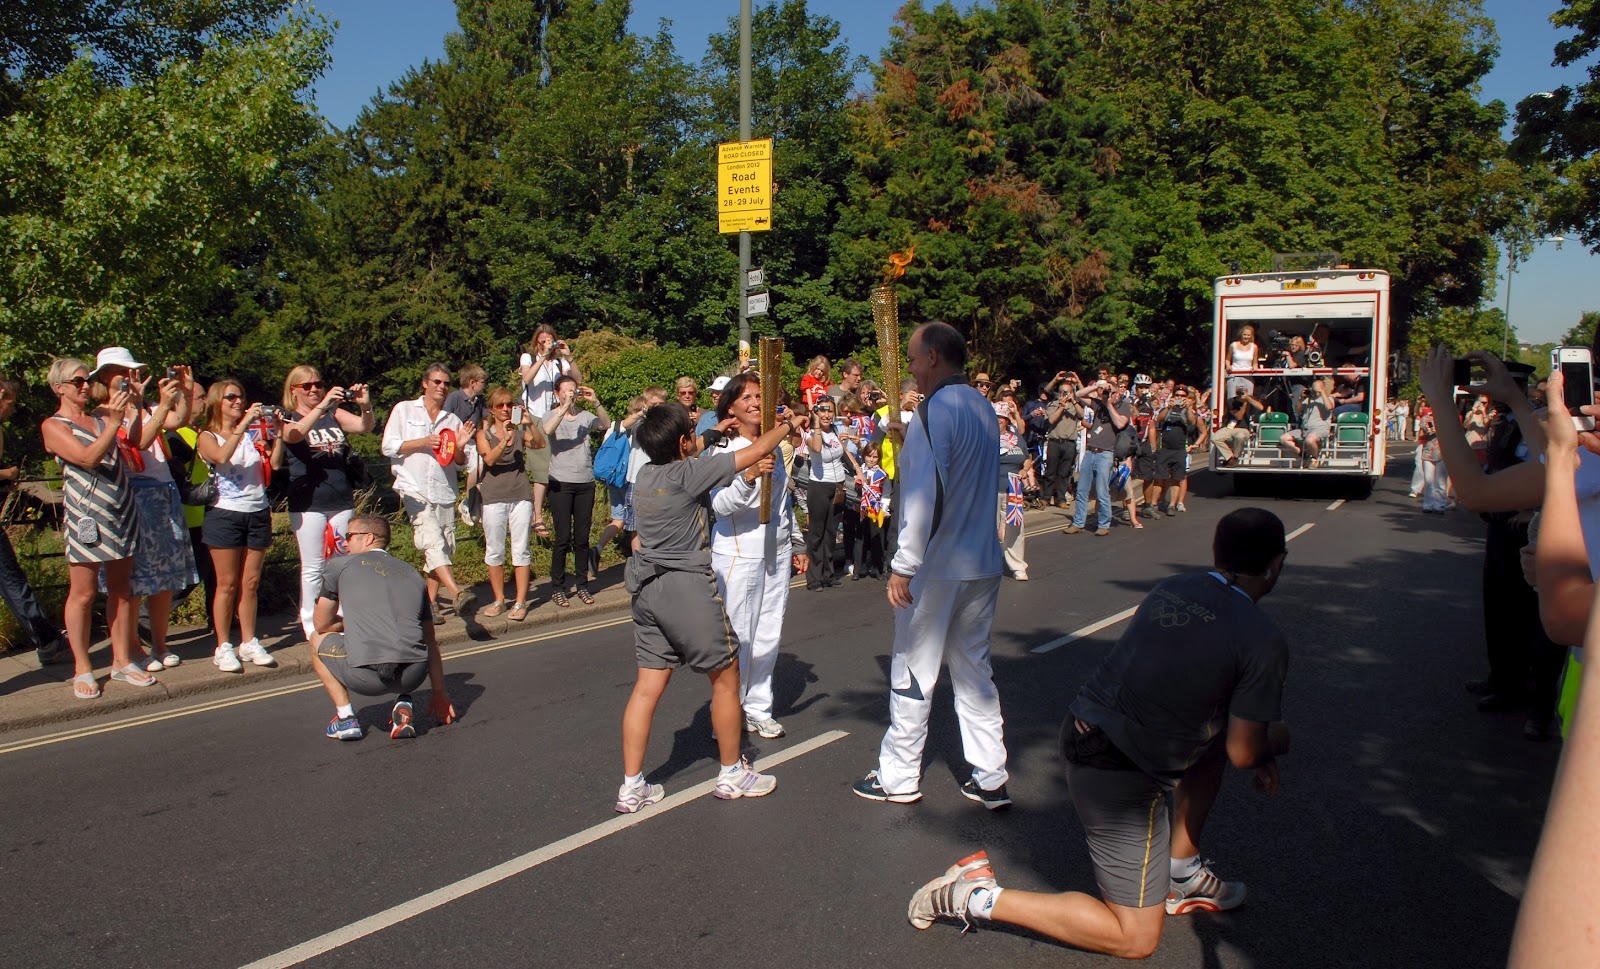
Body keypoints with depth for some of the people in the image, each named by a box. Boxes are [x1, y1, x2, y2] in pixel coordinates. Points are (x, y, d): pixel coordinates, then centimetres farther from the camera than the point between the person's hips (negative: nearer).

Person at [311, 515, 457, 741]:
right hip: (413, 676, 3)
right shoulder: (413, 574, 22)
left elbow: (322, 624, 18)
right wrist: (439, 693, 33)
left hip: (365, 677, -3)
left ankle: (345, 718, 16)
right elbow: (430, 642, 26)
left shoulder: (341, 565, 12)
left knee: (318, 640, 27)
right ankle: (404, 707, 14)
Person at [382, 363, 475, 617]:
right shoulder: (404, 410, 9)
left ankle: (430, 602, 10)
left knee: (445, 548, 0)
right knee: (433, 542, -21)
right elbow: (389, 446, 1)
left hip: (445, 493, 4)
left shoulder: (453, 420, 16)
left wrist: (460, 447, -7)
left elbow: (460, 464, 15)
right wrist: (423, 442, -10)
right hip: (414, 490, -4)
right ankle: (457, 594, -34)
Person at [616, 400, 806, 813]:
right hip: (687, 587, -7)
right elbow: (755, 451, -8)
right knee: (726, 677, 9)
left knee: (647, 686, 9)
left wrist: (746, 474, 15)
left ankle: (632, 787, 11)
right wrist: (789, 424, 8)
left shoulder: (646, 475, 7)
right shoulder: (686, 472, -14)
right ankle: (732, 775, 20)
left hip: (648, 589, 8)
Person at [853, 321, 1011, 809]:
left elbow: (926, 494, -24)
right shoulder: (984, 408, 10)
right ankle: (990, 778, 19)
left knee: (912, 672, 5)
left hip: (936, 567, -8)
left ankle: (898, 778, 16)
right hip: (983, 564, 8)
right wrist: (908, 449, 19)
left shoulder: (936, 410, -17)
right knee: (974, 668, 15)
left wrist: (903, 565, -21)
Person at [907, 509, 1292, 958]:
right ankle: (981, 897, -1)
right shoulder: (1263, 639, -13)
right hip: (1121, 774, -8)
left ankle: (1181, 876, 36)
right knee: (1135, 939, 6)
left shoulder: (1171, 588, 7)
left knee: (1215, 738, 29)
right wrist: (1275, 740, 14)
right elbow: (1243, 753, -8)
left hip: (1083, 729, 8)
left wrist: (1255, 747, 23)